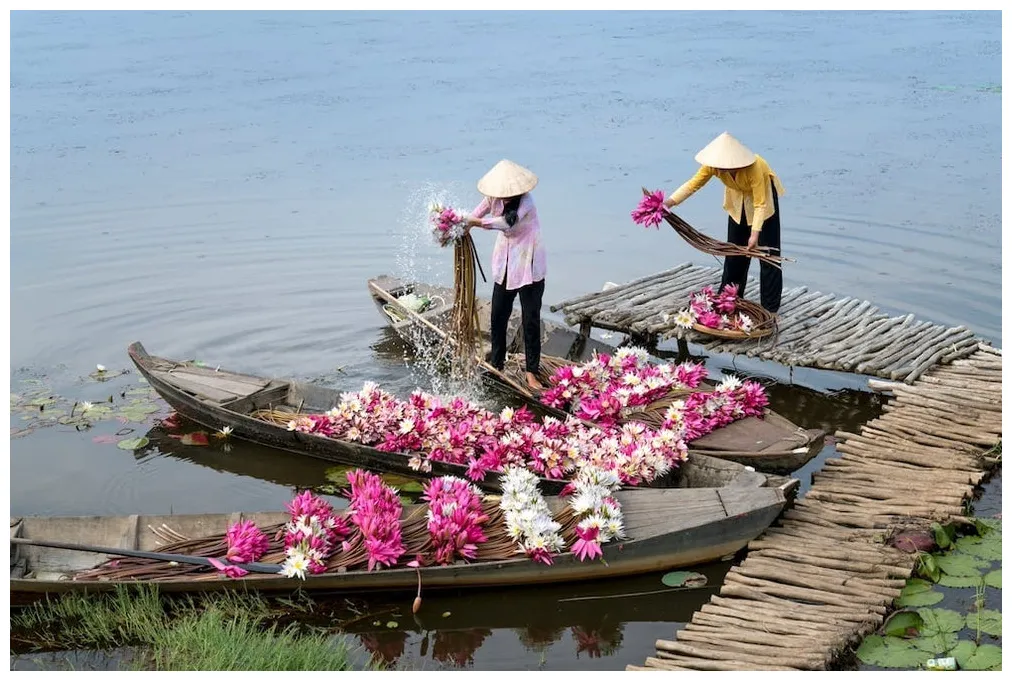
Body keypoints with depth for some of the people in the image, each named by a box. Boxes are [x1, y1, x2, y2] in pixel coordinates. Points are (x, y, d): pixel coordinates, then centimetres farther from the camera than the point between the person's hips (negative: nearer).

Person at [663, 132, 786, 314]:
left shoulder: (753, 167, -40)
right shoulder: (714, 164, -28)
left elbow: (760, 204, -37)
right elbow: (694, 183, -25)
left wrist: (755, 233, -44)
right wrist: (670, 201, -39)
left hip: (763, 195, -4)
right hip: (738, 200, 5)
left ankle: (770, 307, -1)